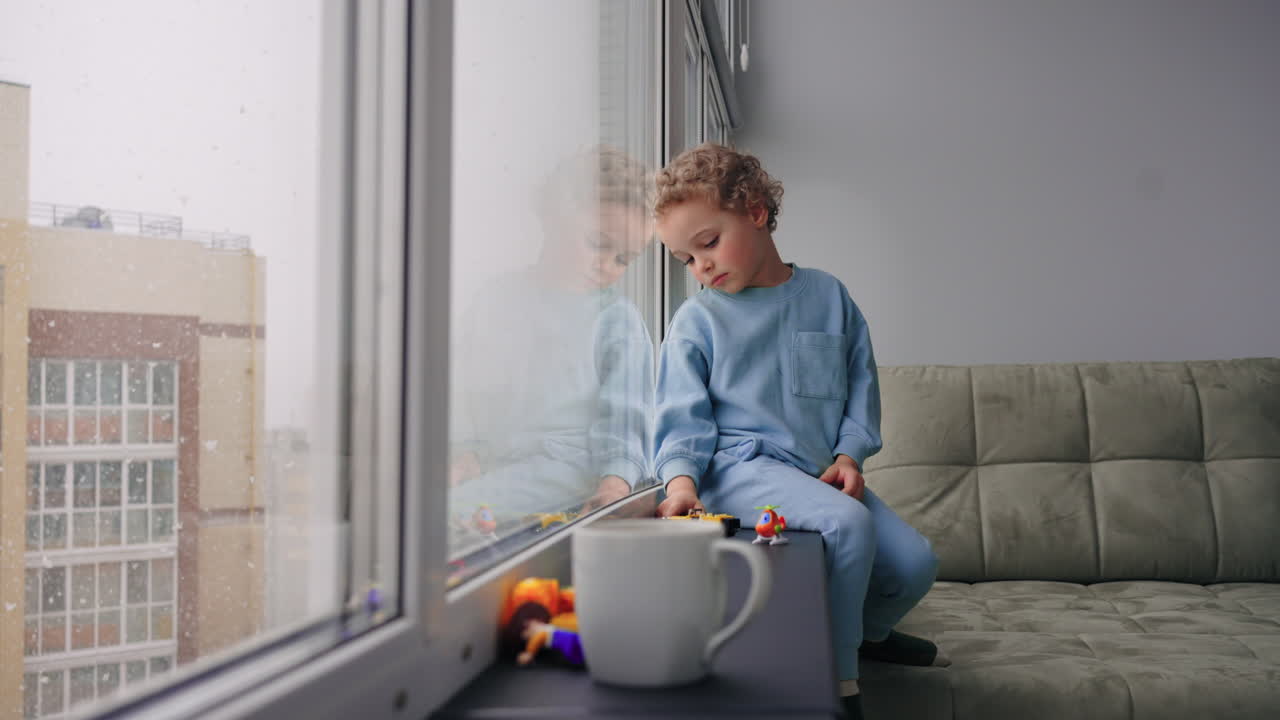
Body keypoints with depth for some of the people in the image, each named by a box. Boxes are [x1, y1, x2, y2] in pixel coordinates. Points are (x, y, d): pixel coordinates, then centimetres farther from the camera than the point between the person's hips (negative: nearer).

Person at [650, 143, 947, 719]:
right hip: (742, 467, -4)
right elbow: (682, 414, -1)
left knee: (916, 563, -8)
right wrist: (681, 476, -19)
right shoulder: (696, 319, 2)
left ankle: (865, 629, 28)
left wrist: (850, 453, -1)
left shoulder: (827, 295, 10)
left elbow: (861, 384, 13)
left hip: (820, 472, 5)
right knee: (848, 522, -31)